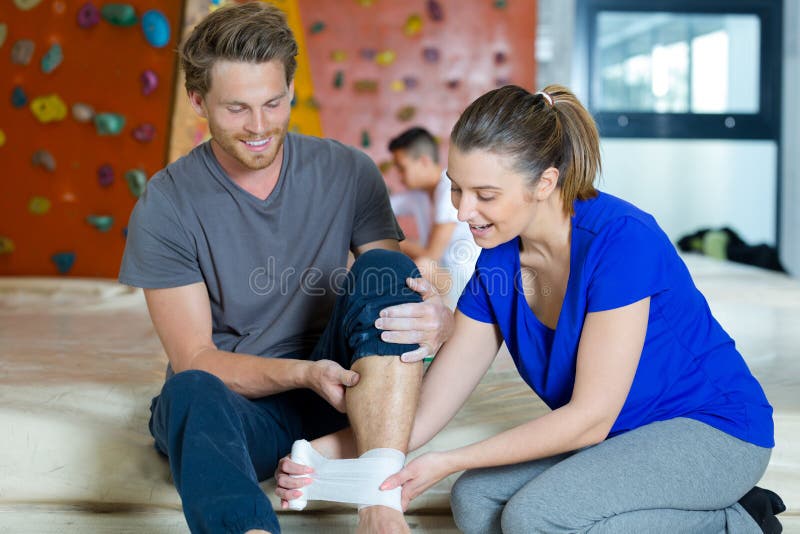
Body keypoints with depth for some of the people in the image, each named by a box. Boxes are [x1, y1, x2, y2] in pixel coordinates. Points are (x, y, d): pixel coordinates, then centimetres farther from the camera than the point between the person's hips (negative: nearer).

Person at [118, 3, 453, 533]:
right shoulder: (165, 206, -7)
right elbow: (194, 359, -10)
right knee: (191, 393, -37)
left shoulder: (348, 174, -1)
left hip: (338, 391, 2)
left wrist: (434, 321, -29)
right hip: (234, 400, -2)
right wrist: (303, 374, -28)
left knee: (386, 265, -24)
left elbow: (391, 286, -3)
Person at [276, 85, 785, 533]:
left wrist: (450, 461, -26)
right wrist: (338, 449, -21)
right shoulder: (496, 258, -6)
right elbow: (433, 403, -6)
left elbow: (590, 418, -26)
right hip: (618, 435, 8)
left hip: (714, 430, -8)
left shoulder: (621, 241, -27)